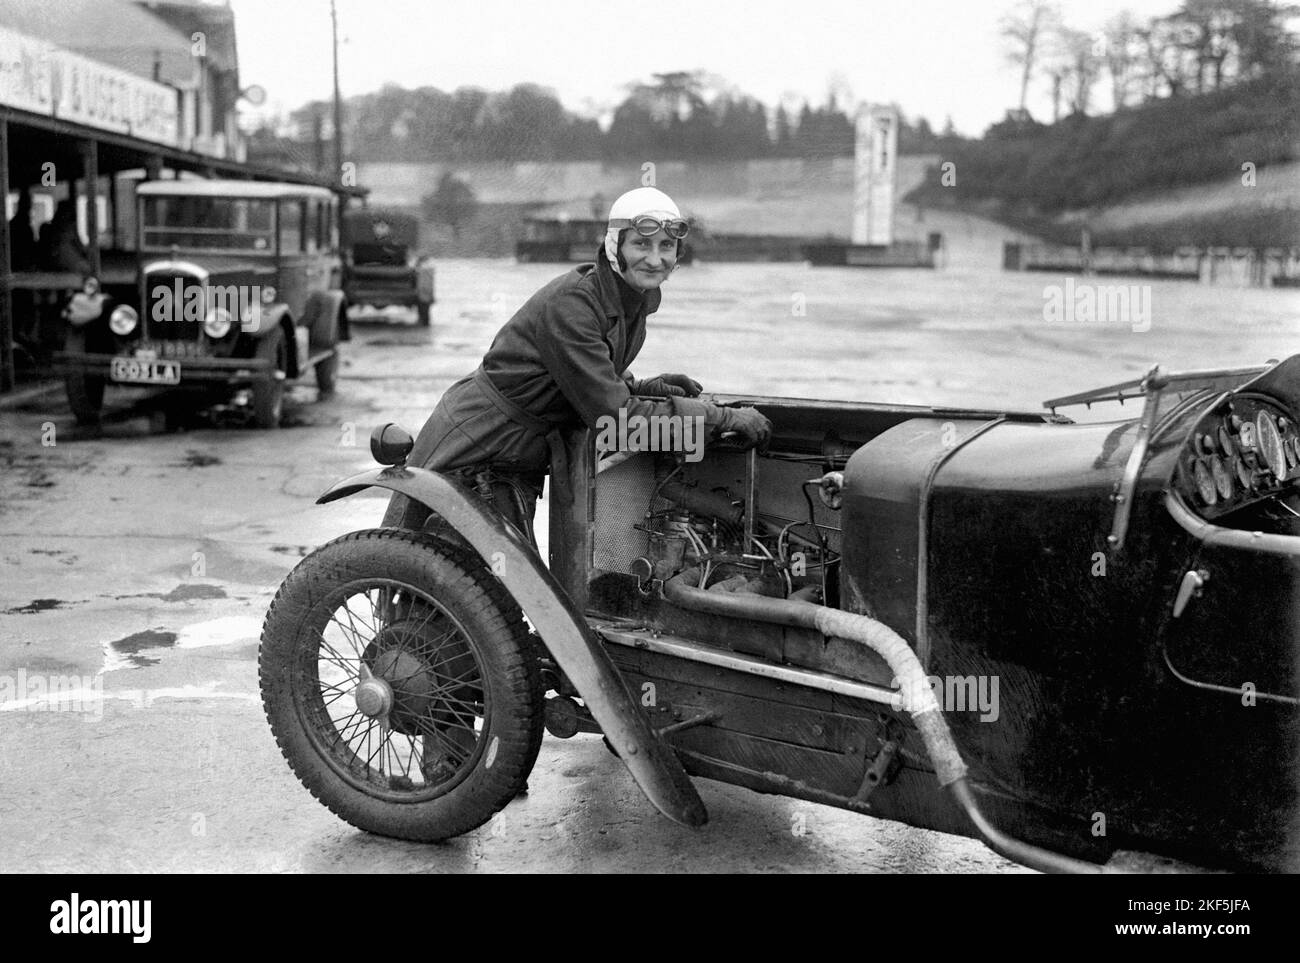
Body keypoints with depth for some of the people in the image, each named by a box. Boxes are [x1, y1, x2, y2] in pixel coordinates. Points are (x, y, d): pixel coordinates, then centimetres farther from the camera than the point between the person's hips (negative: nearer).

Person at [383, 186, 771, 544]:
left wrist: (639, 388, -5)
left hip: (515, 469, 9)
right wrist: (723, 418, -28)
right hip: (470, 457, -9)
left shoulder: (637, 300, 2)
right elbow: (612, 416, -30)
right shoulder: (570, 303, -26)